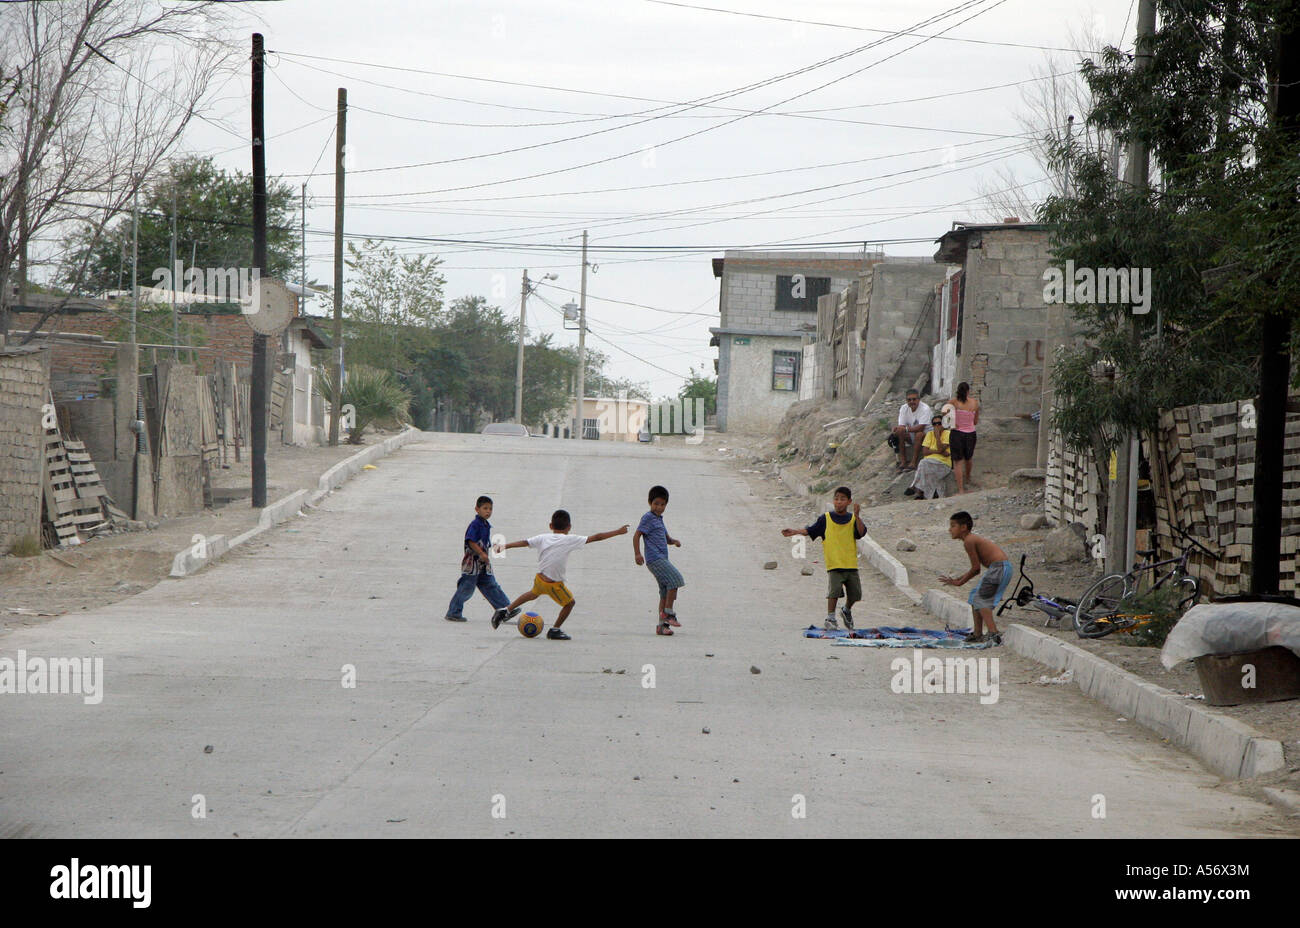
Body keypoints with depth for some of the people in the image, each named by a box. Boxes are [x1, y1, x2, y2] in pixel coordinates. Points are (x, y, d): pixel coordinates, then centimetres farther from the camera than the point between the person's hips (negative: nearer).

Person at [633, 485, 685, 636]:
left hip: (661, 559, 9)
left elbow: (666, 538, 30)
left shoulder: (659, 519, 21)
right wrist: (637, 554, -22)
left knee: (665, 592, 7)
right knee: (675, 579, -18)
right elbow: (637, 535, -13)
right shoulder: (648, 518, -6)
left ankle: (662, 625, 8)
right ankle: (668, 612, -10)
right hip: (655, 558, -9)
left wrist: (674, 541, 7)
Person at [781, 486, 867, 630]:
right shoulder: (826, 518, 5)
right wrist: (794, 532, -3)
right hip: (833, 564, -2)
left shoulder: (853, 519, 7)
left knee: (855, 593, 7)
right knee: (834, 589, -19)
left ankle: (847, 611, 37)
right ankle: (830, 619, -8)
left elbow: (861, 532, -9)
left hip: (851, 564, 3)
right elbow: (810, 530, 8)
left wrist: (857, 516, -21)